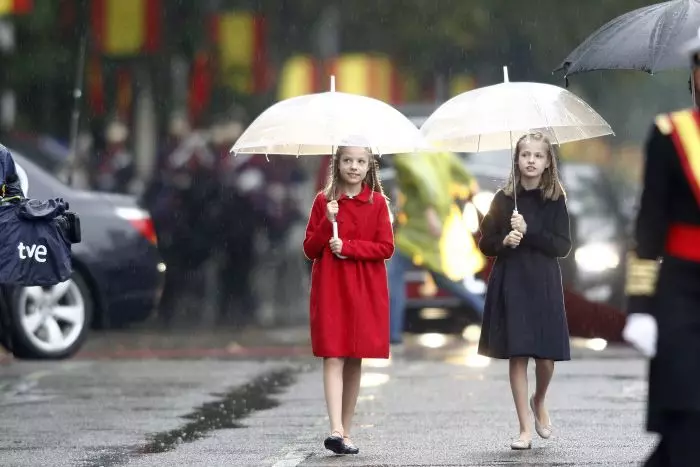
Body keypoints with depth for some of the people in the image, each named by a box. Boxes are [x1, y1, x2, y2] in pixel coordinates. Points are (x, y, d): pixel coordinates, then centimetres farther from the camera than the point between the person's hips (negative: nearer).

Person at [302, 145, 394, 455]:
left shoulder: (377, 203, 4)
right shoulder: (324, 201, 4)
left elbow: (386, 247, -3)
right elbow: (310, 249, 3)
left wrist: (348, 246, -13)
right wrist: (328, 222, -13)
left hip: (365, 290, 1)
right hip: (330, 287, -1)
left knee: (355, 359, 5)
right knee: (334, 357, -12)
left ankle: (346, 431, 14)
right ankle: (336, 431, -22)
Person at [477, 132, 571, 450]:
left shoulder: (555, 200, 0)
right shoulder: (504, 199, 3)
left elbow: (563, 246, -6)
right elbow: (485, 244, 5)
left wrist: (528, 232, -17)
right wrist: (504, 241, -15)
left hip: (543, 285, 0)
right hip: (511, 284, 0)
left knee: (546, 356, 0)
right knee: (517, 355, -3)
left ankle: (539, 402, 33)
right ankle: (525, 429, 2)